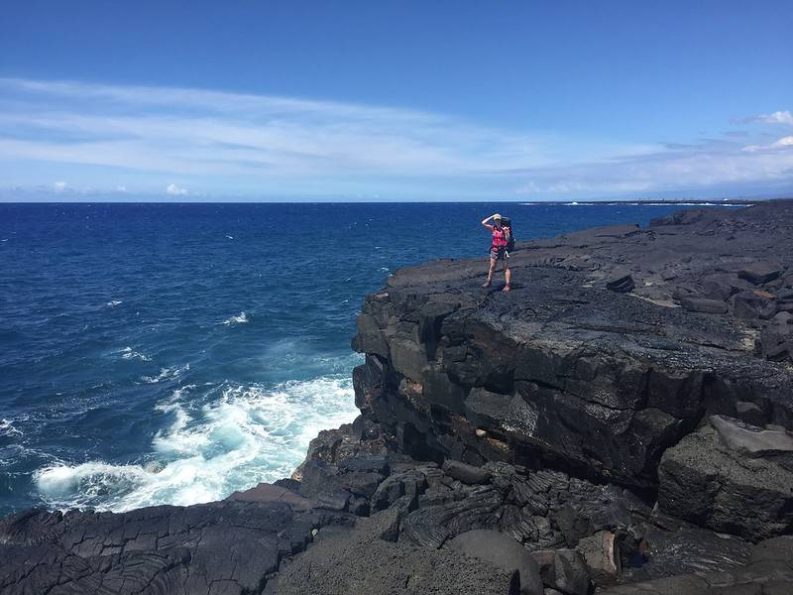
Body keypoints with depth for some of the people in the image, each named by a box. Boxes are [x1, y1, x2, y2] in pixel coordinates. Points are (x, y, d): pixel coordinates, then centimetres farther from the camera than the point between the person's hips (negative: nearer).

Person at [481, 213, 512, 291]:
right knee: (492, 267, 7)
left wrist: (506, 232, -25)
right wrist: (491, 216, 0)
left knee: (506, 268, -1)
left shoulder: (505, 228, -6)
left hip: (504, 249, -4)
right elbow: (483, 223, -1)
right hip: (494, 250, 4)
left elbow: (507, 240, -11)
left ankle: (507, 285, -3)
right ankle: (488, 282, 17)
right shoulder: (493, 228, 5)